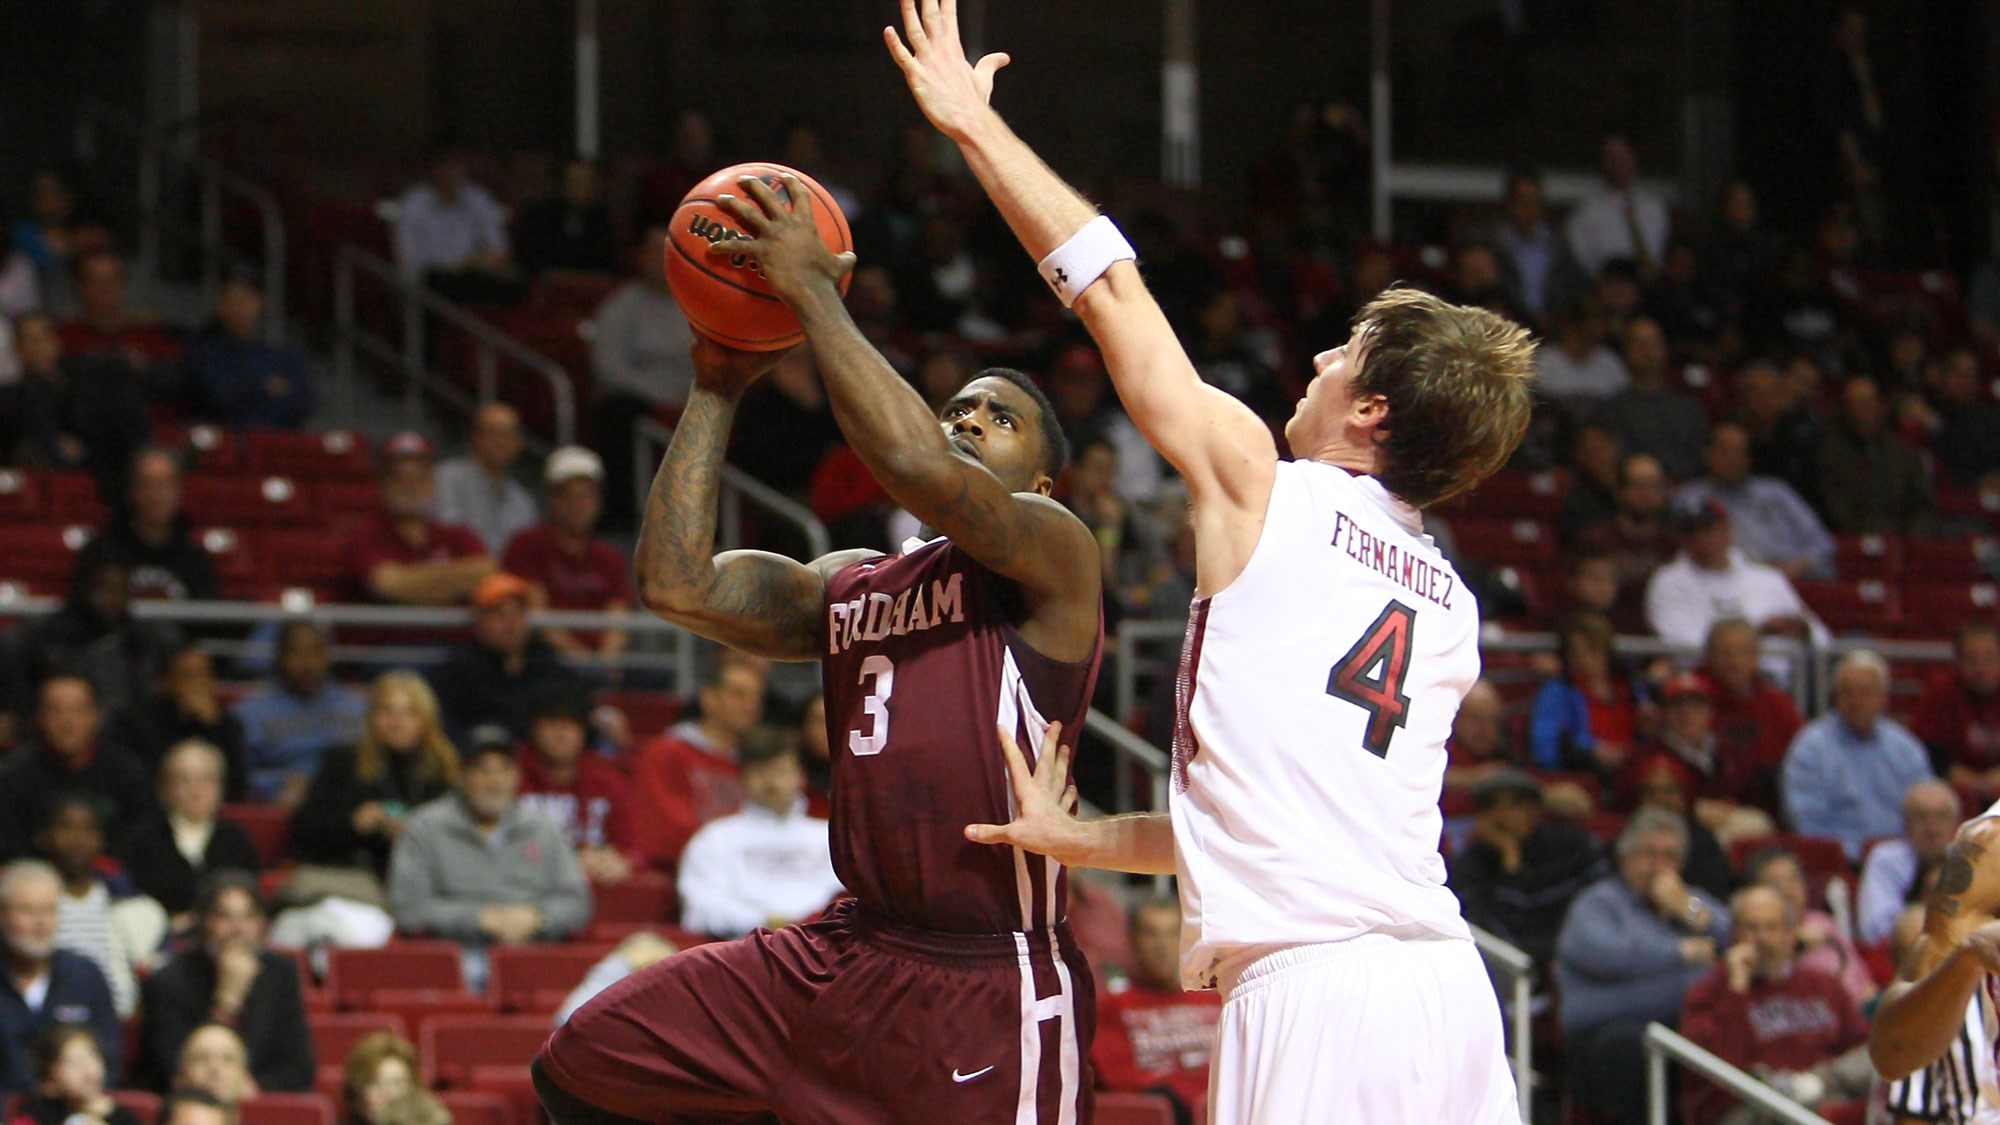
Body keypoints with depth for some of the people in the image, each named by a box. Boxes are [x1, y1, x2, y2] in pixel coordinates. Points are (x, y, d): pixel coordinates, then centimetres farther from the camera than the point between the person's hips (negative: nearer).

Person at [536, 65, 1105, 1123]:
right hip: (850, 950, 8)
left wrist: (813, 292, -15)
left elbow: (915, 465, -23)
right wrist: (716, 392, 8)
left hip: (989, 986, -8)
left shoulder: (1054, 552, -4)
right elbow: (677, 583, 7)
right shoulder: (848, 587, 18)